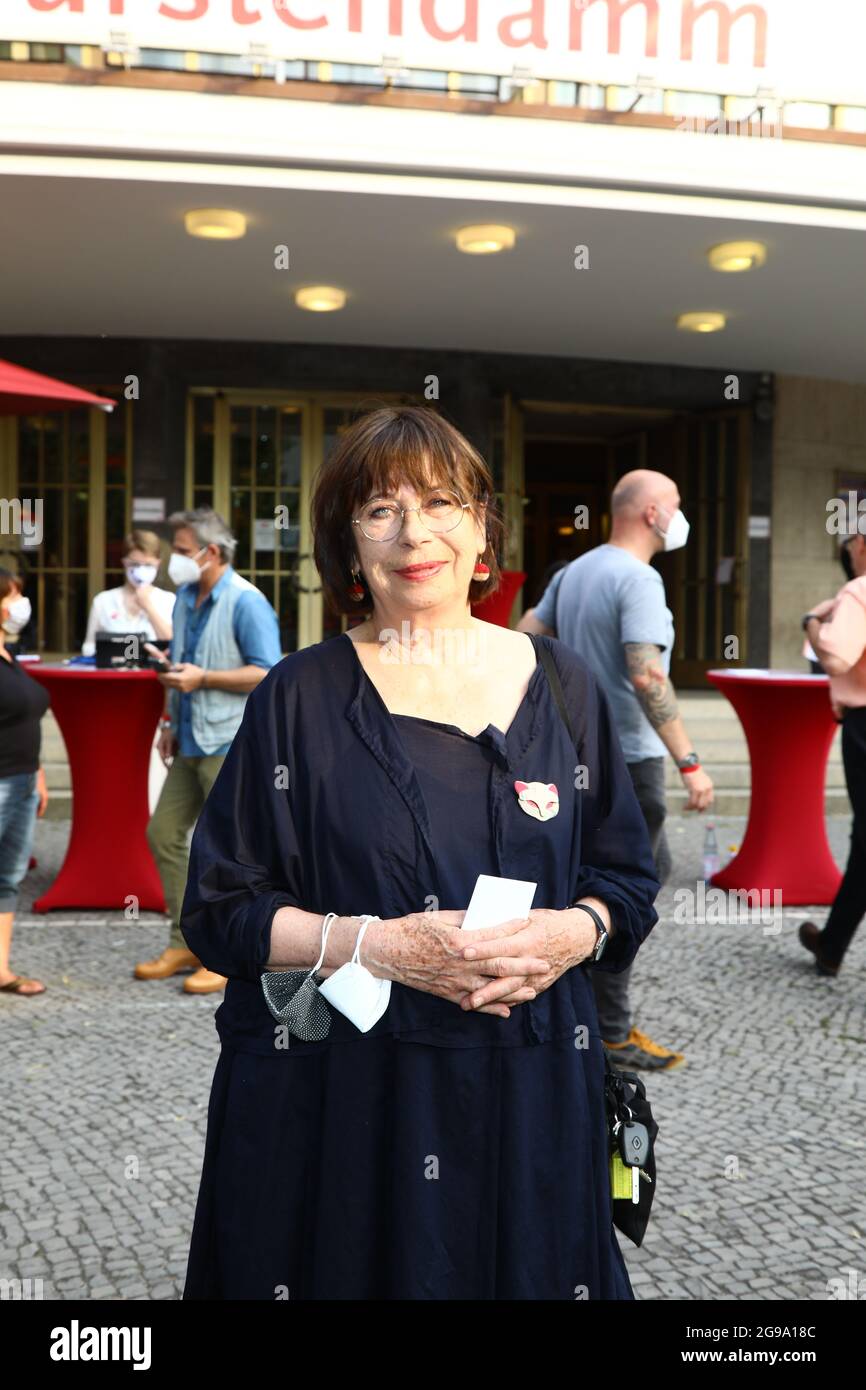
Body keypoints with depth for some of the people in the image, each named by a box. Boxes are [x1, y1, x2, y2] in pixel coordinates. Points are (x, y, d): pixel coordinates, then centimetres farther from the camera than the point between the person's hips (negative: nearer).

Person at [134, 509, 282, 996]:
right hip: (192, 743, 9)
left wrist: (203, 678, -21)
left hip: (231, 744, -9)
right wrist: (173, 722, 18)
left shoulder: (246, 603, -14)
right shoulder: (187, 598, 13)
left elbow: (268, 674, -19)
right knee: (164, 834, 11)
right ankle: (186, 943, 23)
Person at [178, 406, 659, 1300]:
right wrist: (378, 944, -17)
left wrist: (576, 931, -11)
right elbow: (218, 909, -3)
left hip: (527, 1098, 2)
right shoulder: (300, 697, -2)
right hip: (337, 1098, -2)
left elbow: (630, 879, 10)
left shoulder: (560, 683, 5)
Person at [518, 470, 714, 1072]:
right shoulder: (639, 579, -17)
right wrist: (689, 762, -27)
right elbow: (647, 676, -28)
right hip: (625, 756, -9)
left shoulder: (575, 571, 10)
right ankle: (612, 1035, 10)